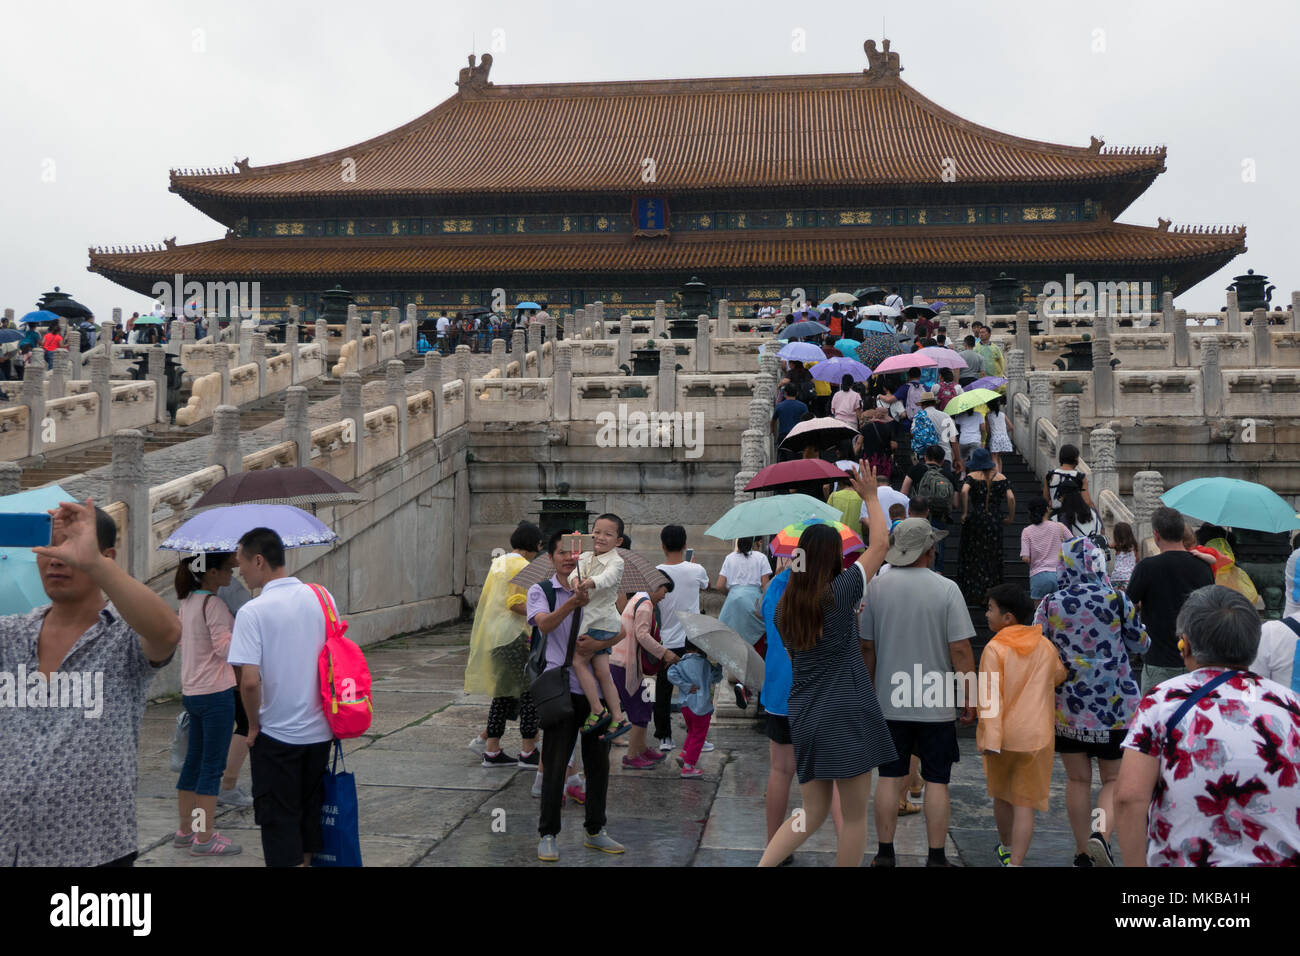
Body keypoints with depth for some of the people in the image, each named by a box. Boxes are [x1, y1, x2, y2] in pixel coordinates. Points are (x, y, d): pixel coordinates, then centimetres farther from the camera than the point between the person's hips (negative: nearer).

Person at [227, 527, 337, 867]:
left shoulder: (252, 612, -17)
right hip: (319, 731, 5)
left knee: (279, 820, 7)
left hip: (277, 737, -5)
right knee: (309, 812, 21)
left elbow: (250, 681, -23)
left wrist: (254, 725, -6)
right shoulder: (322, 597, 0)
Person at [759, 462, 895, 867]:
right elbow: (880, 544, 0)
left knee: (813, 813, 17)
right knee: (855, 816, 6)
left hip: (803, 717, 6)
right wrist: (870, 496, 12)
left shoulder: (785, 606, 7)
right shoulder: (840, 593, -9)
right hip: (846, 717, -6)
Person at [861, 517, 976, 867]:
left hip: (889, 703, 2)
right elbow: (960, 649, -11)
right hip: (937, 705, -2)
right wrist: (969, 696, -1)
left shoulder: (875, 587, -2)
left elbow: (866, 646, 2)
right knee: (936, 781, 7)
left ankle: (885, 854, 17)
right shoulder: (946, 589, -9)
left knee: (889, 778, 10)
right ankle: (936, 857, 13)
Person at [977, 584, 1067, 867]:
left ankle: (1007, 849, 39)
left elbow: (991, 697, -18)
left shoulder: (995, 649, -14)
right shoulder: (1045, 646, 2)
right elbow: (1059, 675, 20)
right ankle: (1016, 862, -6)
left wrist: (990, 740, -19)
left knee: (1001, 795, 19)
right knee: (1025, 802, 4)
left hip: (1003, 735, -2)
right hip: (1036, 736, 2)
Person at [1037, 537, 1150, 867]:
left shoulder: (1050, 604, -6)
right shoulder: (1116, 599, -7)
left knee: (1077, 779, 13)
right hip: (1114, 704, -1)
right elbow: (1141, 644, 4)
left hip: (1068, 705, 1)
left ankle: (1082, 853, 20)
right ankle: (1101, 831, -15)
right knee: (1113, 778, 10)